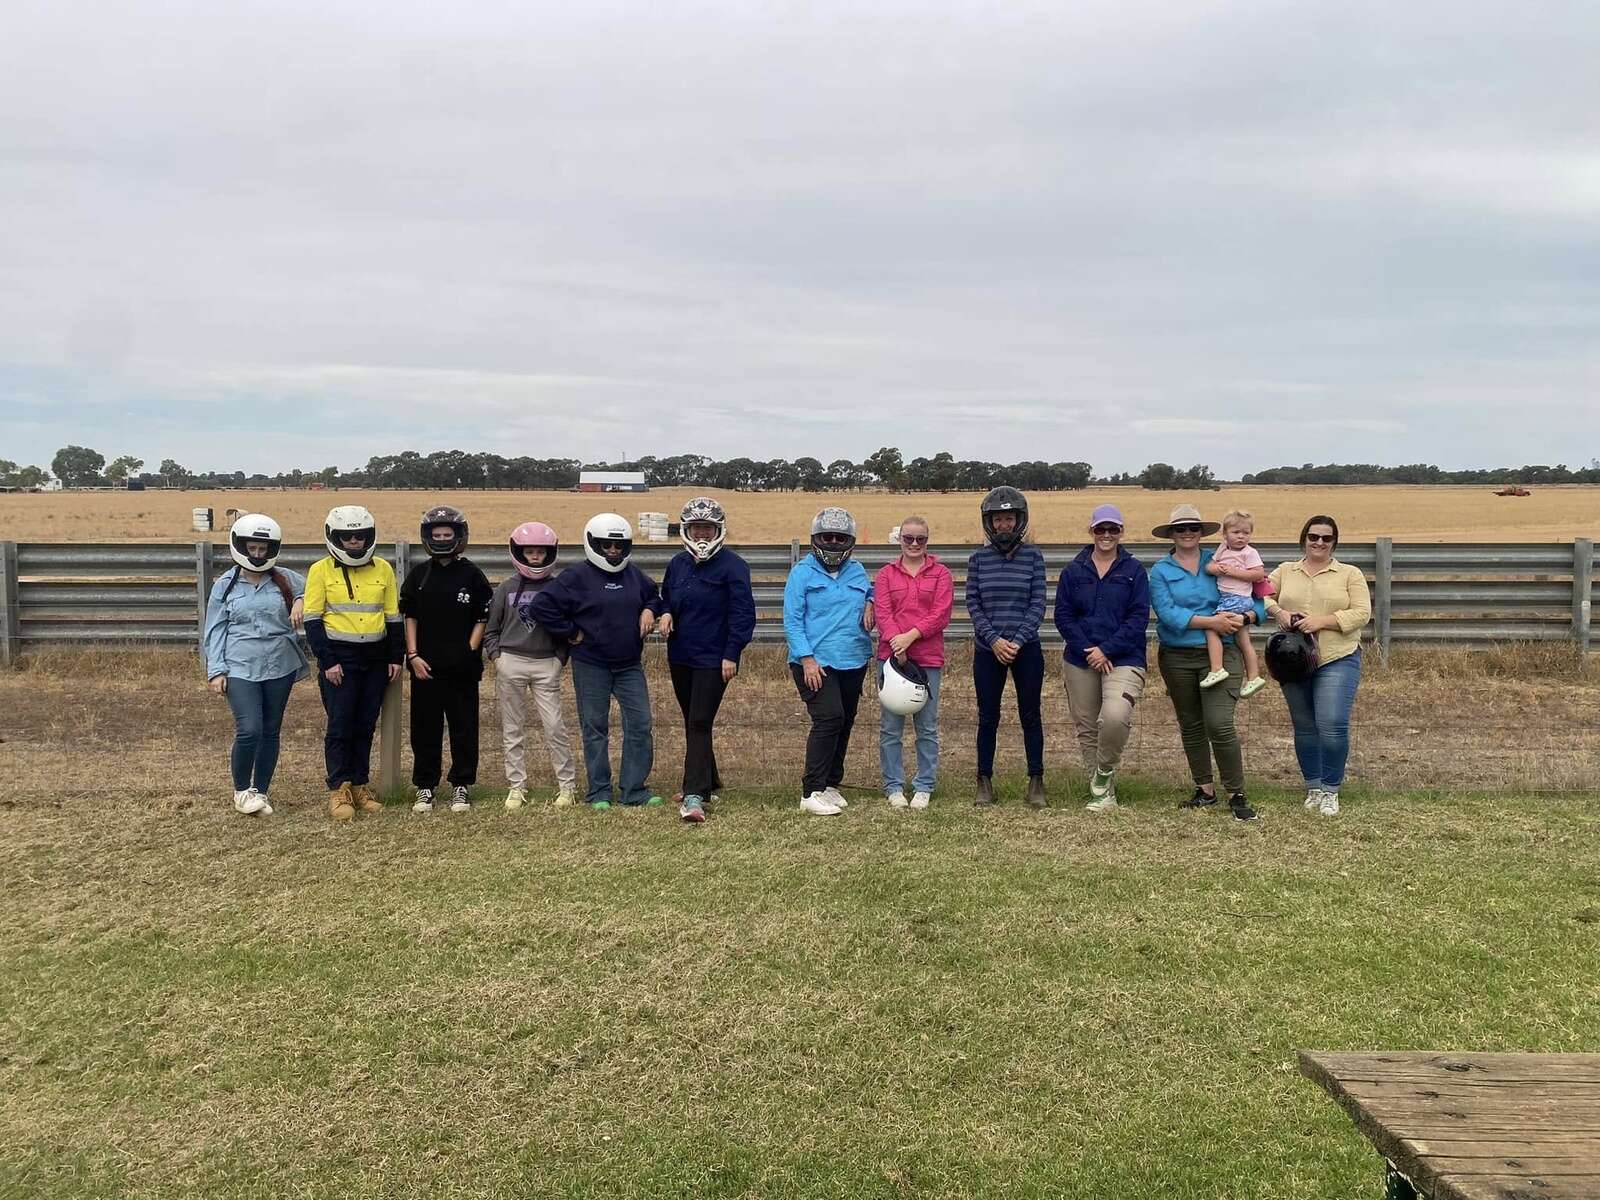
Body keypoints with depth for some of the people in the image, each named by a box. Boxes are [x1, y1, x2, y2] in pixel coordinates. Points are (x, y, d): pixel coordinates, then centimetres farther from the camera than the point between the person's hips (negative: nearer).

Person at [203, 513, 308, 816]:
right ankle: (241, 791, 8)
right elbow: (215, 631, 4)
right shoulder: (225, 585, 3)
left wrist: (302, 601, -9)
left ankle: (260, 792, 24)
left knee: (270, 732, 10)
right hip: (240, 669, -2)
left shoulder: (286, 580, 4)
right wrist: (216, 671, -3)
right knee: (249, 730, -14)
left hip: (279, 668, 2)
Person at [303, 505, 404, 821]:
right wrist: (327, 662, -11)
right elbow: (313, 620, -5)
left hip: (375, 658, 4)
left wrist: (396, 658, 6)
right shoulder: (321, 571, -3)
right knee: (340, 724, -3)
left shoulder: (383, 569, 7)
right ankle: (339, 790, 3)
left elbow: (393, 617, 12)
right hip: (339, 658, -3)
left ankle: (360, 785, 17)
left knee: (366, 725, 9)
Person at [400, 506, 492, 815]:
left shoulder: (471, 574, -1)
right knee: (424, 728, 7)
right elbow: (410, 616, 8)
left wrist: (470, 652, -8)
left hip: (461, 667, -2)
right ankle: (425, 787, 18)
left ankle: (461, 786, 16)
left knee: (464, 728, 4)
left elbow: (482, 618, 0)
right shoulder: (418, 574, 6)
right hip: (425, 667, 2)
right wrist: (413, 655, -2)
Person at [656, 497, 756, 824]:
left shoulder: (732, 566, -11)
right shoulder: (678, 564, 9)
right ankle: (707, 781, 32)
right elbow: (666, 597, 23)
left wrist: (731, 654, -16)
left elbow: (743, 613, -12)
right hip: (680, 657, 7)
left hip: (714, 660, -7)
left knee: (699, 724, -13)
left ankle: (695, 796, -15)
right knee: (692, 723, 16)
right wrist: (665, 613, -1)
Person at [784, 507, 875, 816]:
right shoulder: (802, 572, -4)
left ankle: (831, 785, 25)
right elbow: (792, 621, -8)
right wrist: (806, 659, -16)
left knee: (844, 723, 11)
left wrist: (870, 603, 6)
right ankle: (811, 793, -13)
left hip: (854, 662, 6)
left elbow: (871, 592, 31)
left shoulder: (857, 571, 10)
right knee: (829, 719, -17)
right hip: (816, 662, -6)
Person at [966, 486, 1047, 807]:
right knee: (988, 718, 7)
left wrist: (1017, 641, -12)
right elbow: (973, 603, 1)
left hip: (1026, 649, -1)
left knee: (1030, 716, 5)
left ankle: (1036, 781, 13)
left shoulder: (1033, 557, 3)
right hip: (987, 649, 1)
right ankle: (985, 781, 15)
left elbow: (1037, 604, -2)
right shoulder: (978, 559, 4)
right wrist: (994, 640, -11)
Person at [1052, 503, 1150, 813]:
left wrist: (1107, 650, -13)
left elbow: (1138, 618, -4)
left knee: (1115, 717, -26)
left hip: (1123, 659, -3)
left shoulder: (1134, 570, 2)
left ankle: (1104, 773, 1)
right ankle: (1103, 791, 23)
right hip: (1081, 660, 3)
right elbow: (1063, 615, 3)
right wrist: (1087, 650, -9)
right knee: (1086, 726, 8)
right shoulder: (1073, 571, 7)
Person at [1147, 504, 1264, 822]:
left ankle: (1237, 795, -1)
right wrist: (1212, 621, -18)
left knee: (1219, 724, -14)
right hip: (1177, 657, 2)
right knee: (1190, 726, 13)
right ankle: (1205, 789, 27)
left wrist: (1244, 617, -15)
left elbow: (1257, 598, 7)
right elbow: (1168, 613, -12)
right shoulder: (1160, 571, 4)